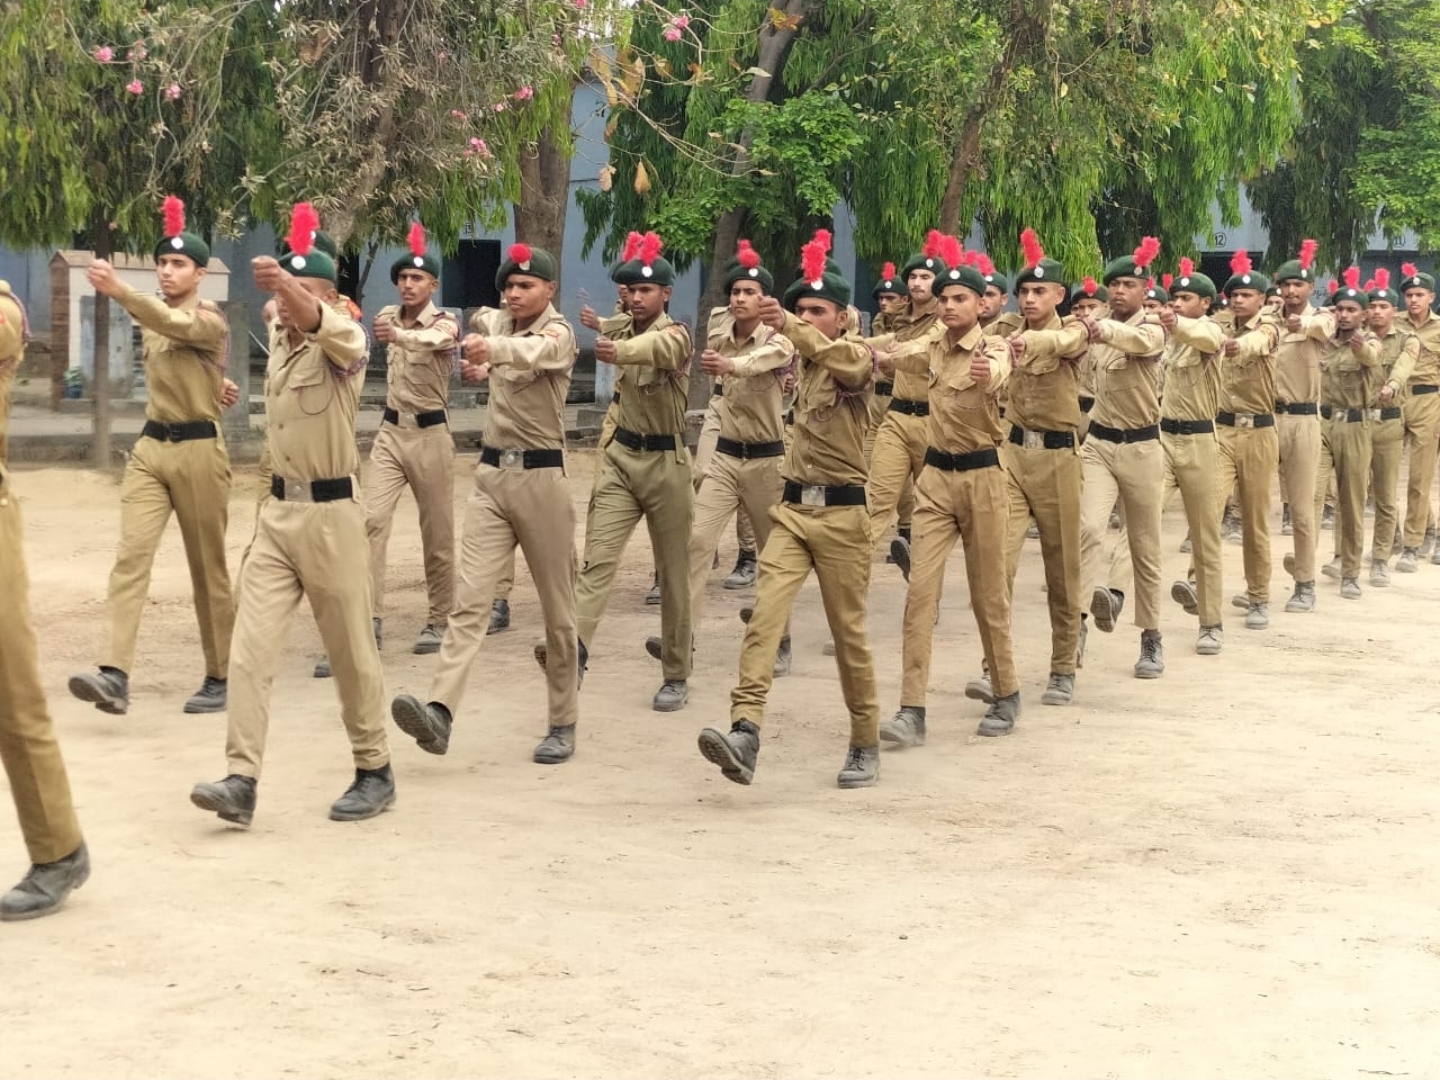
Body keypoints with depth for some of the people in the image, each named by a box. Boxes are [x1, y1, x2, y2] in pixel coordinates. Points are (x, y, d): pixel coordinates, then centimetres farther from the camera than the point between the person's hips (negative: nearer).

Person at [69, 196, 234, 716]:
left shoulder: (209, 321, -11)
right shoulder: (155, 315, 12)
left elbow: (175, 325, -33)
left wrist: (119, 291, -47)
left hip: (198, 450, -6)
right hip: (150, 446, 6)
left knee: (208, 569, 3)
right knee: (131, 556, -11)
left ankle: (220, 678, 15)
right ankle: (115, 675, -21)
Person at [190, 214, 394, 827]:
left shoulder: (345, 341, -11)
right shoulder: (278, 336, 9)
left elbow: (317, 323, -37)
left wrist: (285, 283, -55)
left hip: (331, 513, -6)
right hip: (278, 510, 6)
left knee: (351, 652, 4)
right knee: (251, 648, -5)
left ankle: (375, 772, 19)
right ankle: (241, 780, -7)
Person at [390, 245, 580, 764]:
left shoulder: (558, 334, -9)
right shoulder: (496, 321, 10)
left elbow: (532, 351, -35)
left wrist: (492, 349, -56)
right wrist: (480, 364, 18)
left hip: (541, 477, -5)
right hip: (491, 475, 5)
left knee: (557, 610, 4)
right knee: (469, 600, -9)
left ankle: (563, 724, 15)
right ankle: (439, 711, -23)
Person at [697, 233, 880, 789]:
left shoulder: (857, 355, -7)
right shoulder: (803, 363, 15)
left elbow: (845, 363, -32)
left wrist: (790, 327, -45)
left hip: (842, 513, -5)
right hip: (792, 508, 5)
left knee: (849, 633, 3)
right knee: (765, 616, -14)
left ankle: (865, 746, 18)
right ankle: (744, 733, -26)